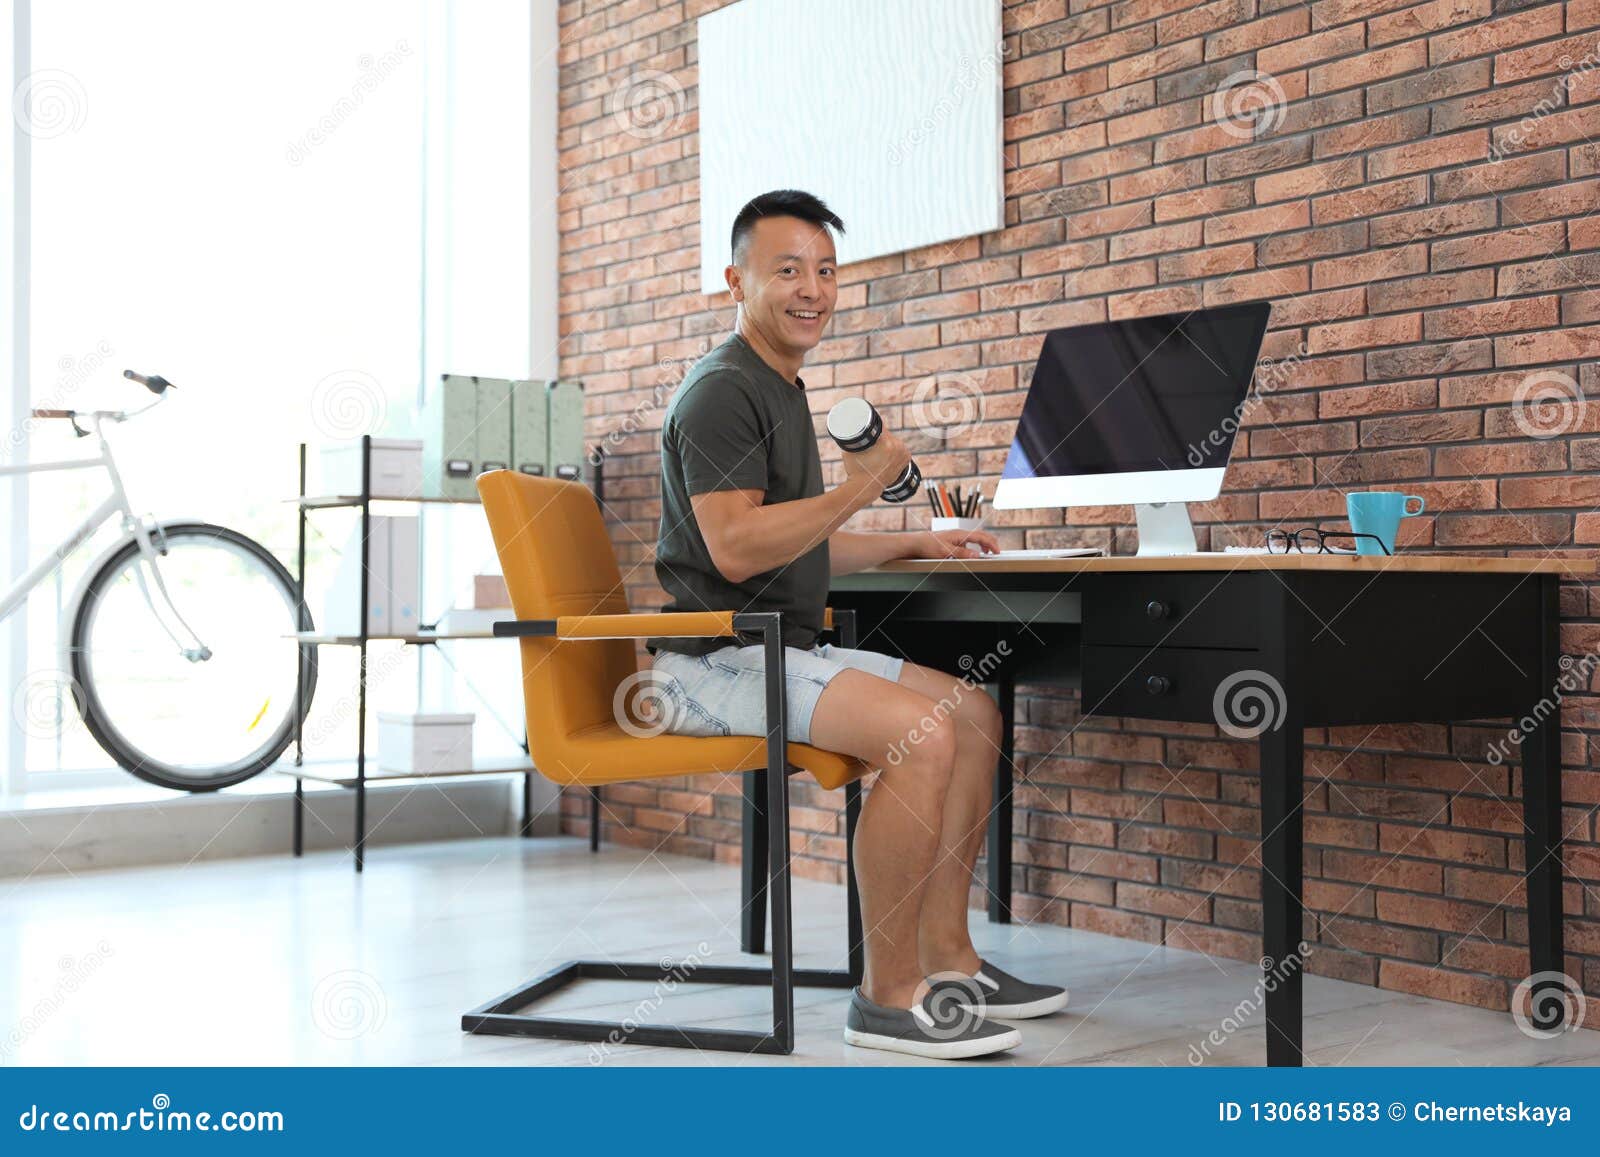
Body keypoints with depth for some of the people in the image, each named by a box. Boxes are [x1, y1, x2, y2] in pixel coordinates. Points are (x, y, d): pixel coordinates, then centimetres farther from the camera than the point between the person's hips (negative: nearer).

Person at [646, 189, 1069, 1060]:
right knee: (918, 730, -26)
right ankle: (889, 994, -15)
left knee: (975, 710, 4)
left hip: (784, 648, 10)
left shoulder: (782, 391, 21)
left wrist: (912, 544, 18)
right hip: (714, 660, -10)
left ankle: (943, 958, 7)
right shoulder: (722, 391, -11)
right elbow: (735, 550, -22)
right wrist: (860, 486, -22)